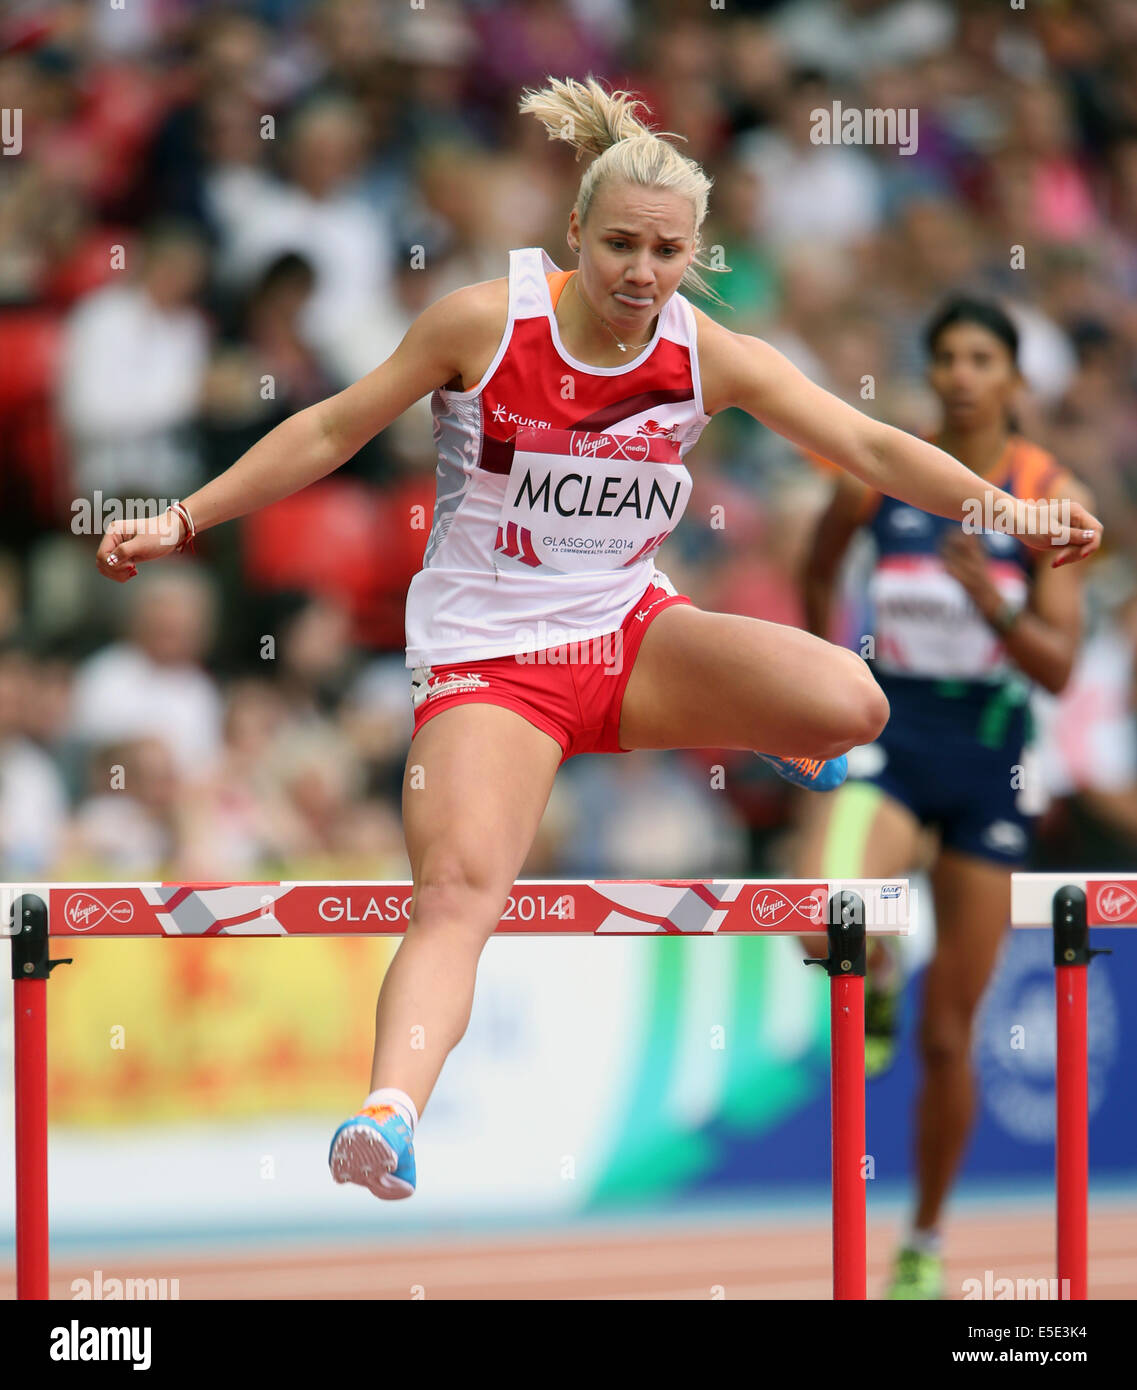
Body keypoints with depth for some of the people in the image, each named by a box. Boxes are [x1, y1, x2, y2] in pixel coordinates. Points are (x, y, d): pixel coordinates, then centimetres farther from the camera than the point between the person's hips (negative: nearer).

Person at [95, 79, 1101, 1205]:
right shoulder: (486, 321, -9)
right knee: (458, 893, -29)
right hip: (485, 661, -3)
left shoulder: (708, 357, -3)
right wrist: (183, 519, -2)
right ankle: (390, 1110, -44)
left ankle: (755, 739, 13)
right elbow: (329, 432, 0)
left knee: (847, 703, -23)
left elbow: (872, 448, -1)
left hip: (635, 635, 3)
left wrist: (1010, 510, -14)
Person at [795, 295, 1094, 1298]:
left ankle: (925, 1244, 23)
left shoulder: (1051, 498, -5)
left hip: (990, 759, 0)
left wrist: (987, 596, -27)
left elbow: (1059, 668, -10)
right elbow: (816, 575, 18)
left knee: (947, 1035, 5)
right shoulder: (876, 478, -3)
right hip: (889, 738, 0)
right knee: (824, 930, -32)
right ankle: (877, 982, 6)